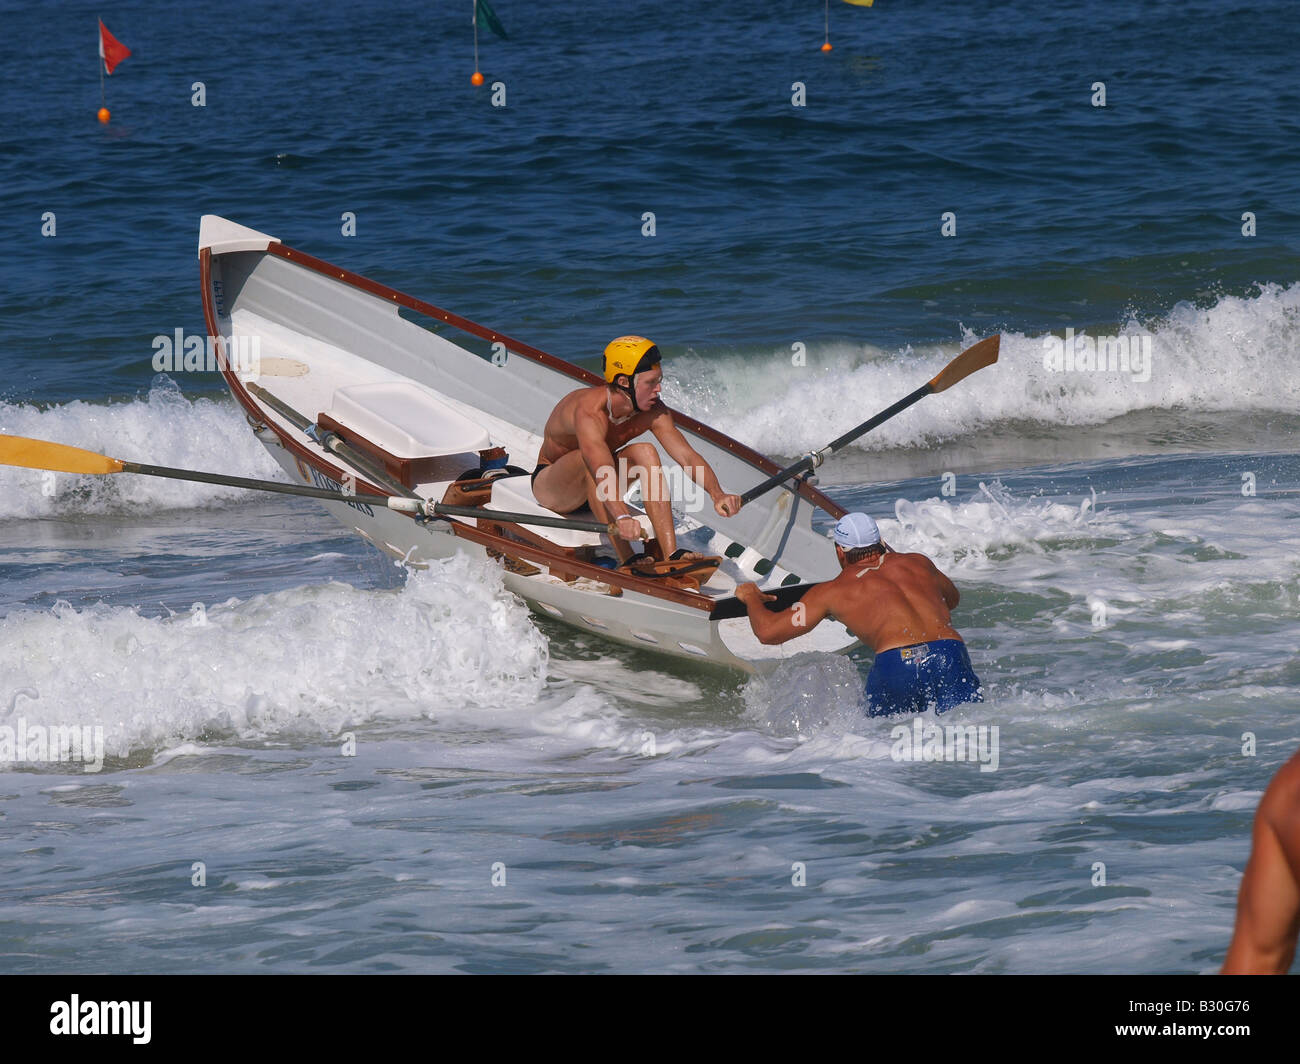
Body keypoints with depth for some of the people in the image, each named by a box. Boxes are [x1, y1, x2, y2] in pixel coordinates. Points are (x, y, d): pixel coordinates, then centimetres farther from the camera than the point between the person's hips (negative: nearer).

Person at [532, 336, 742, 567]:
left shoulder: (652, 412, -16)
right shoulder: (589, 411, -36)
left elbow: (686, 455, -27)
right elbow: (602, 471, -51)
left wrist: (717, 494, -45)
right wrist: (622, 518, -67)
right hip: (548, 485, -5)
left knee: (645, 452, -24)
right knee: (590, 457, -37)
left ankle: (671, 554, -32)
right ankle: (626, 559, -40)